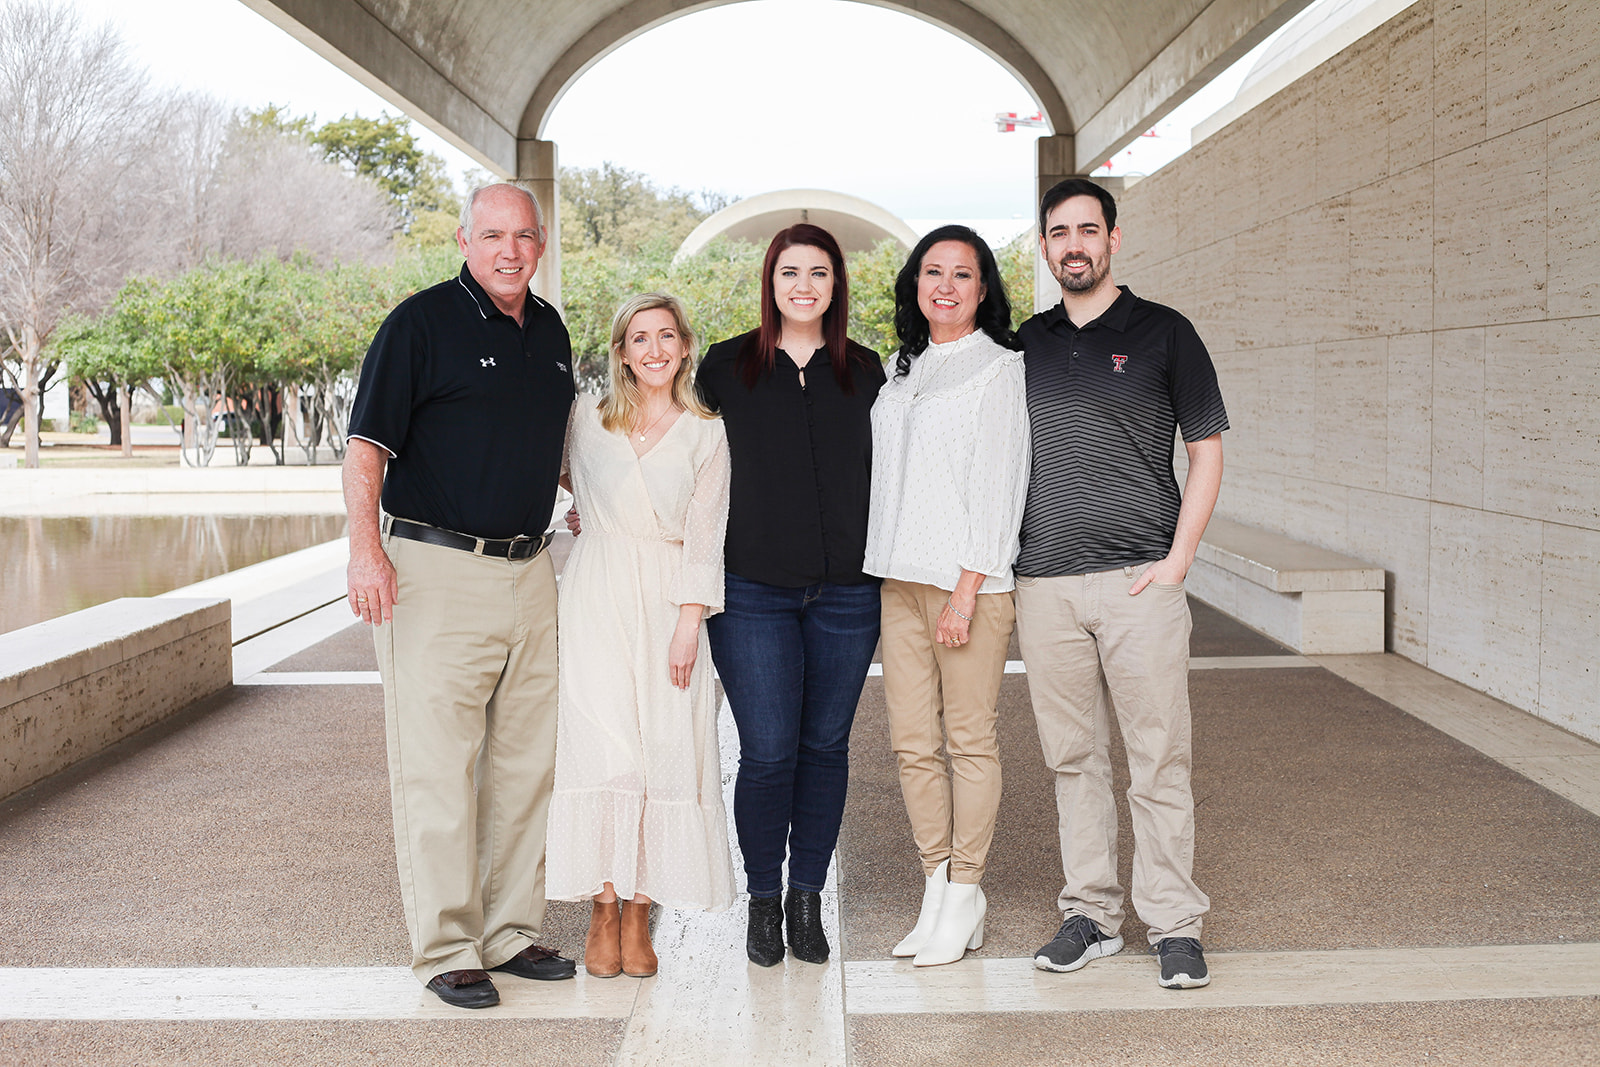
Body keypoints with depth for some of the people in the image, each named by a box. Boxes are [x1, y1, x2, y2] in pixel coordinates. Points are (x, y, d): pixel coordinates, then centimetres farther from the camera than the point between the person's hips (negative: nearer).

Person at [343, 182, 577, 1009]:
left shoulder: (550, 331, 14)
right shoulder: (422, 322, -6)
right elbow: (367, 446, -13)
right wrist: (366, 545, -24)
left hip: (530, 569, 7)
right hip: (436, 571, -7)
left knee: (526, 762, 12)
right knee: (438, 767, -2)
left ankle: (511, 931, 23)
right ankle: (445, 948, 8)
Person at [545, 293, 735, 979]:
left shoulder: (707, 435, 6)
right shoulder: (587, 419, 7)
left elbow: (703, 539, 1)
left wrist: (688, 627, -7)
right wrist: (594, 513, 10)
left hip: (669, 604, 0)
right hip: (596, 596, 0)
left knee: (664, 750, -4)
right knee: (600, 746, -7)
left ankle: (638, 913, 5)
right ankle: (603, 912, 2)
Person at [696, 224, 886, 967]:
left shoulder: (865, 371, 10)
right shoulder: (727, 366, 6)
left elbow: (885, 472, 15)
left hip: (846, 592, 2)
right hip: (753, 592, -2)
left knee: (826, 746, 7)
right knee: (768, 752, -4)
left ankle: (808, 899, 20)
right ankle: (763, 901, 15)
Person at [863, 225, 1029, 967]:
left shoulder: (999, 369, -3)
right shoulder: (902, 371, 17)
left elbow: (996, 486, -9)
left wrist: (966, 591, -15)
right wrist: (883, 568, 13)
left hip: (970, 580, -6)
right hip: (901, 578, 6)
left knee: (970, 739, 0)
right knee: (911, 741, 5)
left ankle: (965, 896, 9)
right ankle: (937, 890, 15)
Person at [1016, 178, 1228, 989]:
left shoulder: (1163, 334, 3)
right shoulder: (1026, 344, 13)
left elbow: (1206, 450, 3)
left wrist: (1178, 558, -7)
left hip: (1139, 581, -3)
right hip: (1043, 585, 3)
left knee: (1159, 758, -1)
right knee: (1072, 758, 9)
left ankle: (1174, 924, 8)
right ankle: (1090, 913, 18)